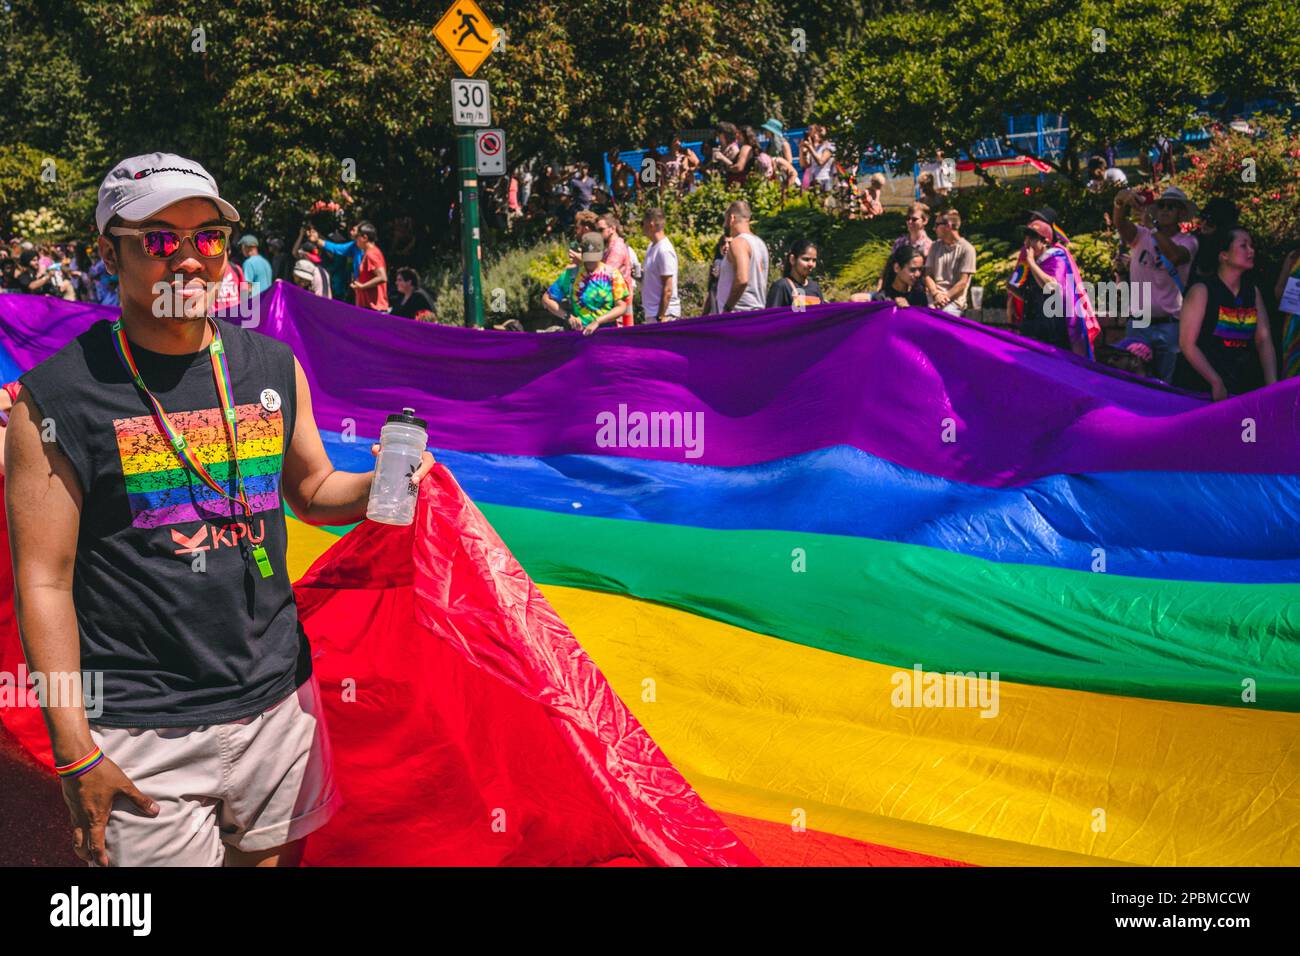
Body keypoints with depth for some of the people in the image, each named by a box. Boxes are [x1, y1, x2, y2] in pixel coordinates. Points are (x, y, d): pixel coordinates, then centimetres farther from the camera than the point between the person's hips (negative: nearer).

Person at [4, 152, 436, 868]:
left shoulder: (274, 367, 5)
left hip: (277, 700, 5)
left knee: (269, 855, 18)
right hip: (141, 735, -4)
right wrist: (73, 749, -13)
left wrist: (378, 485, -7)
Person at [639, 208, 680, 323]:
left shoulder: (664, 251, -17)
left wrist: (661, 317, -20)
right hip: (651, 311, 9)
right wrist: (640, 274, 6)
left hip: (664, 313, -9)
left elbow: (668, 289, -19)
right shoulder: (652, 246, 11)